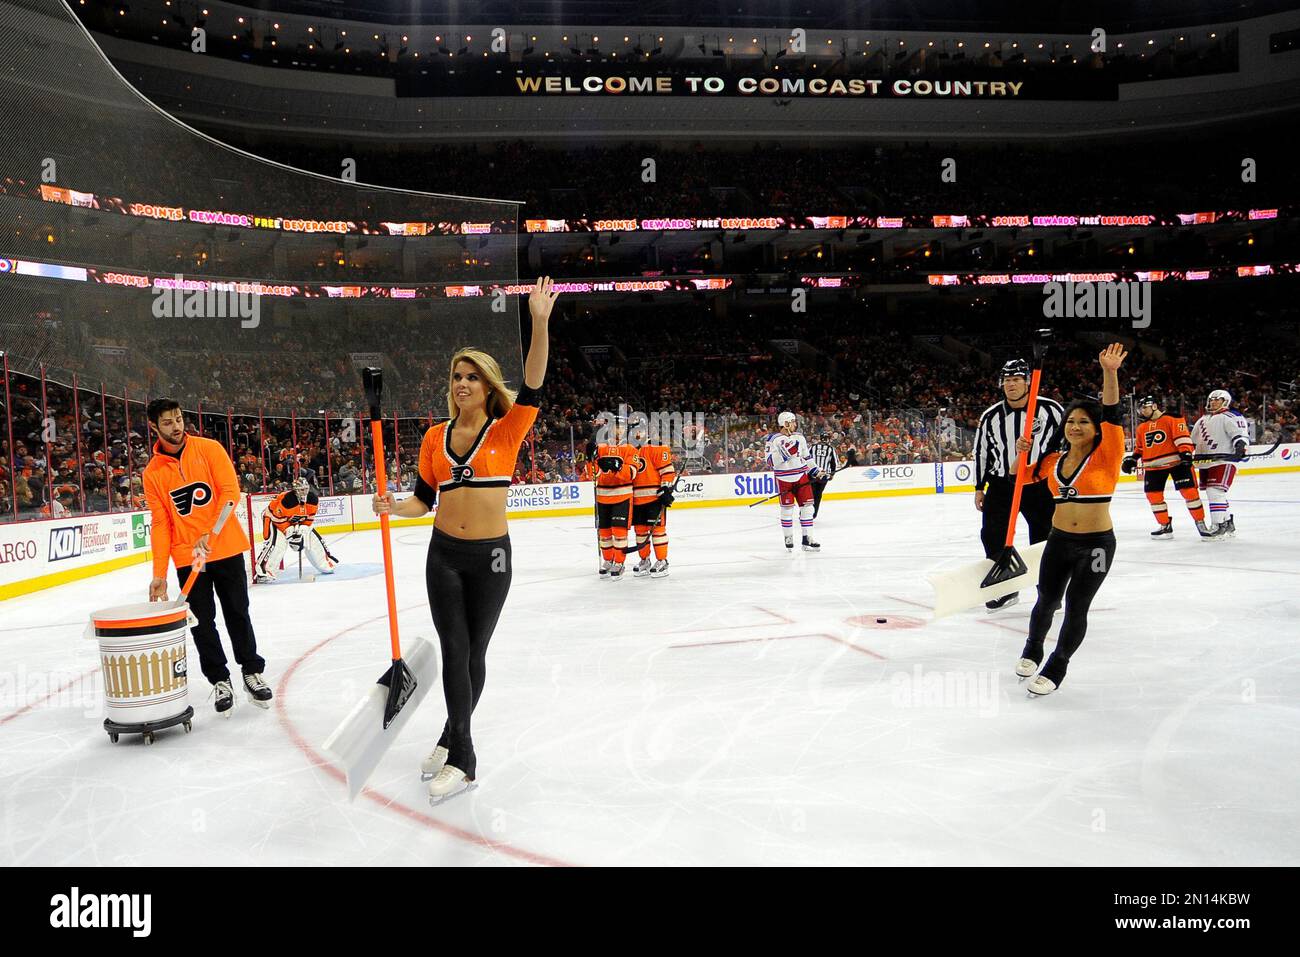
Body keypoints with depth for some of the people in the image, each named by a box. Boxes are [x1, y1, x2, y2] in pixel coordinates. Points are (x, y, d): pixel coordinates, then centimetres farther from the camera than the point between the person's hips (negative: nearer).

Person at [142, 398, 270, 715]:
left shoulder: (209, 449, -3)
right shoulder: (152, 473, 1)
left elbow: (230, 491, -10)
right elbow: (160, 524, 0)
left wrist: (208, 534, -21)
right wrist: (159, 574, -6)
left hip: (226, 548, -1)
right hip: (186, 557, 1)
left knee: (237, 614, 8)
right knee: (203, 621, 5)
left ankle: (252, 672, 22)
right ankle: (219, 680, 17)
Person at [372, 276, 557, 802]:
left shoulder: (506, 430, -6)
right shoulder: (435, 438, 4)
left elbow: (533, 385, -21)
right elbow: (424, 499, 9)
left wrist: (539, 322, -32)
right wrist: (394, 507, -13)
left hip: (490, 556, -2)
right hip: (444, 555, 2)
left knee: (473, 652, 9)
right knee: (454, 650, 0)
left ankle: (453, 738, 27)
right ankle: (462, 756, 9)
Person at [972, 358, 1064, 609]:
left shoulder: (1050, 409, -9)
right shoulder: (991, 416, 0)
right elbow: (981, 451, 9)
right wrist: (980, 488, 9)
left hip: (1040, 485, -2)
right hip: (1001, 485, 3)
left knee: (1044, 541, 4)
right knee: (992, 536, 2)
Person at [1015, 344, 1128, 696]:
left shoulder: (1106, 455, -8)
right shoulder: (1054, 460, 4)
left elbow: (1112, 415, -21)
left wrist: (1109, 373, -33)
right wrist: (1020, 454, -5)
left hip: (1096, 544, -4)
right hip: (1059, 541, 4)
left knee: (1076, 606, -2)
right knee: (1046, 600, 13)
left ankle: (1056, 668, 16)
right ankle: (1032, 650, 38)